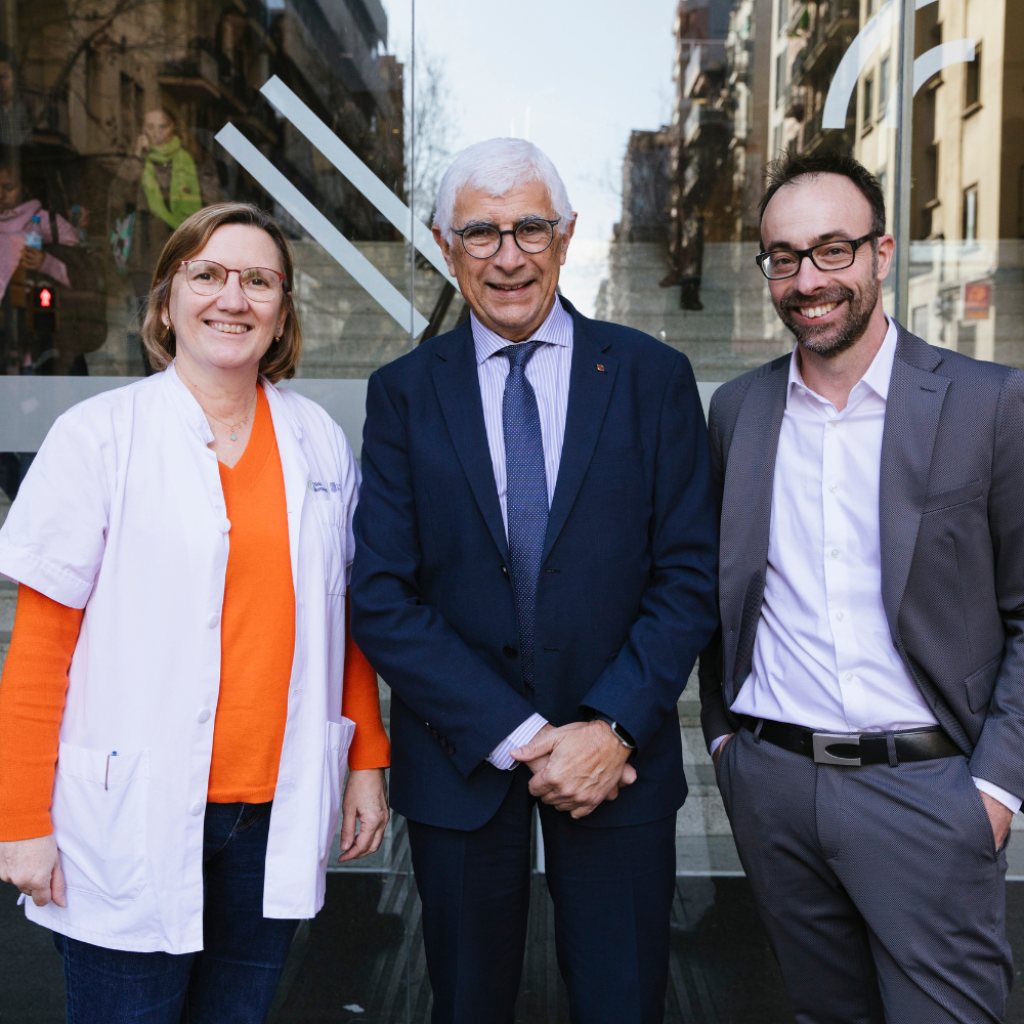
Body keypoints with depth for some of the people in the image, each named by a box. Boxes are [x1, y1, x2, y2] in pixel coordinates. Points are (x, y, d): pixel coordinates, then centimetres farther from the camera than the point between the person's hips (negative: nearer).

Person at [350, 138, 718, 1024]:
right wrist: (520, 737, -14)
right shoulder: (403, 394, -1)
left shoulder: (653, 377, -1)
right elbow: (381, 601, -7)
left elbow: (689, 576, -4)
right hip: (460, 760, 1)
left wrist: (611, 727, -14)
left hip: (619, 752, 0)